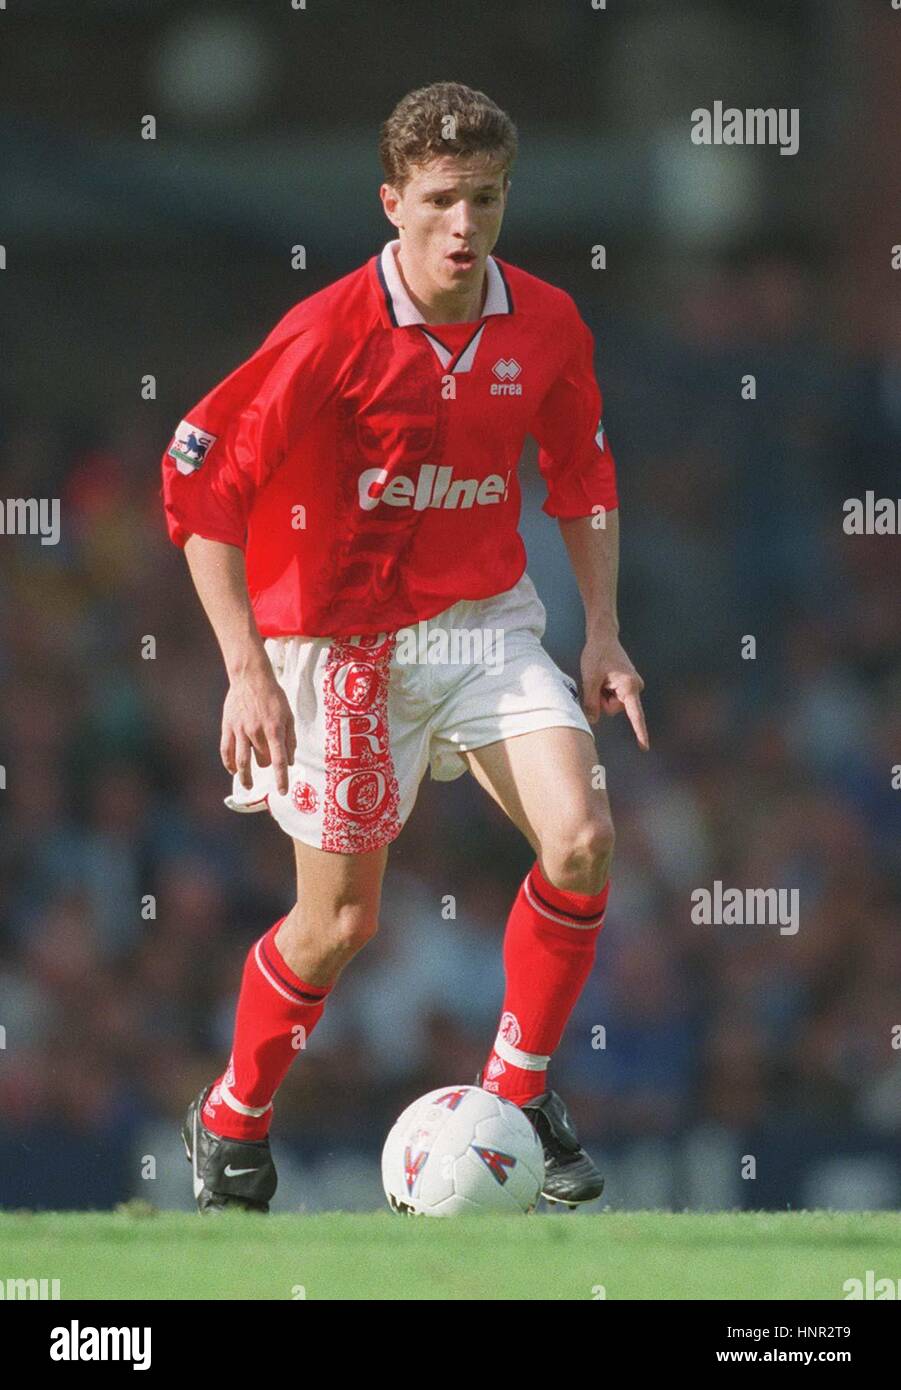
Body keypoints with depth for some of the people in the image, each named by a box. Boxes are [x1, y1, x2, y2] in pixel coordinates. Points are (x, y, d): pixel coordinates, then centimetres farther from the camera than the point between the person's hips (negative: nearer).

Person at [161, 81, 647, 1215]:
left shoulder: (546, 327, -4)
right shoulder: (331, 334, -19)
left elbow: (582, 478, 13)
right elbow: (199, 481, -16)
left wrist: (602, 635, 7)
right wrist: (248, 672, -20)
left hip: (488, 623, 4)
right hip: (346, 641, -4)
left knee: (580, 841, -16)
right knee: (340, 919, -1)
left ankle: (518, 1093, 4)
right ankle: (232, 1122, 25)